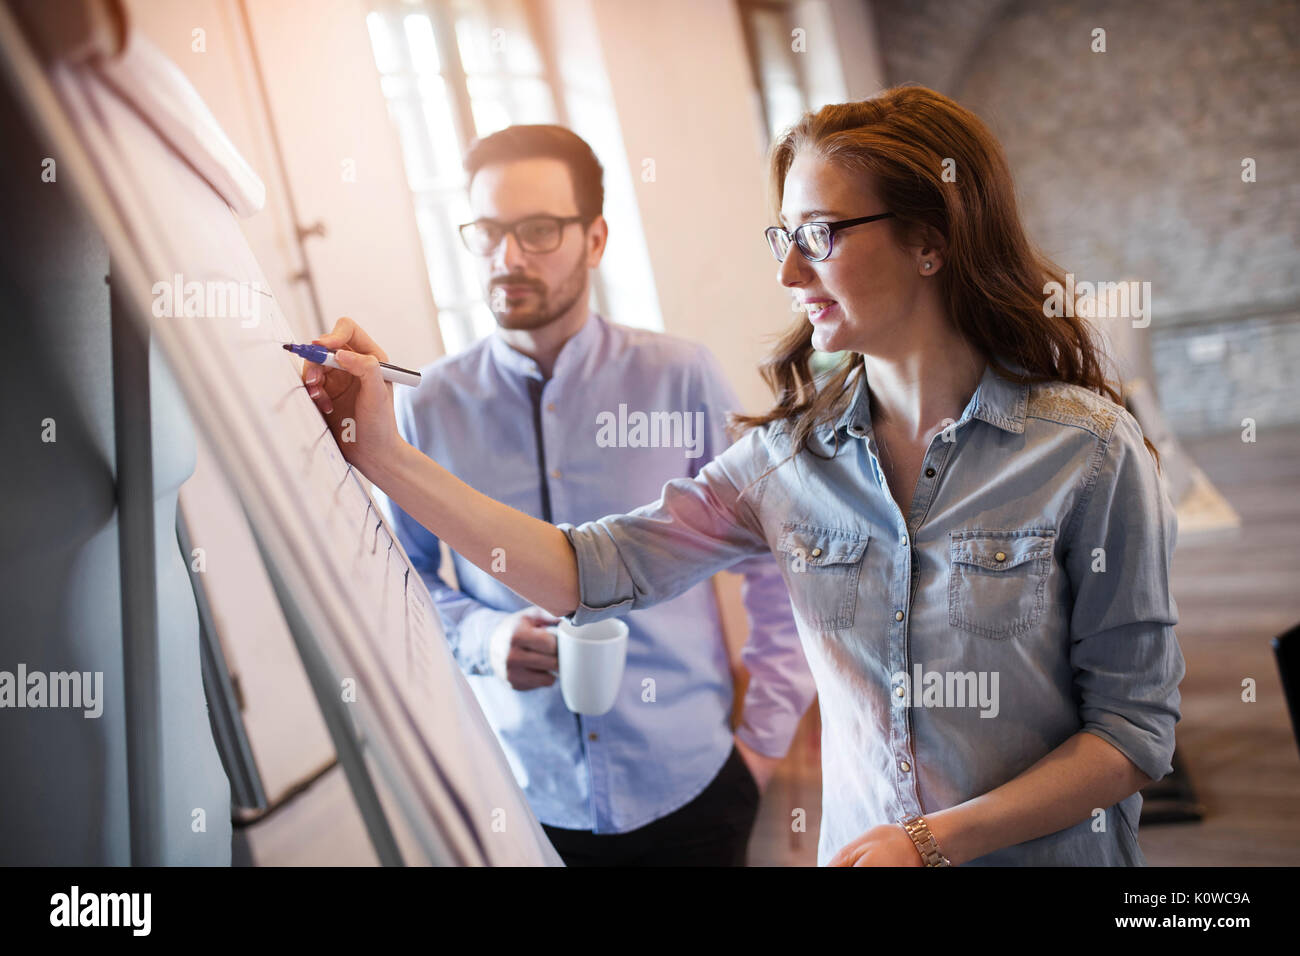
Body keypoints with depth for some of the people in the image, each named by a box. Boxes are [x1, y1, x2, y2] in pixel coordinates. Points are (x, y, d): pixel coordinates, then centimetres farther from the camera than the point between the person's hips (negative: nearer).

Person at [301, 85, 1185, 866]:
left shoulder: (1088, 452, -17)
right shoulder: (790, 455, -5)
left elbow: (1135, 728, -13)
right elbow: (592, 572, -9)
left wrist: (936, 839, -21)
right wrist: (385, 454, -14)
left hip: (1043, 853, -3)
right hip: (860, 849, 4)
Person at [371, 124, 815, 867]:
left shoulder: (681, 379, -8)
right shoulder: (428, 409, -5)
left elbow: (778, 560, -2)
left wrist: (765, 735, -3)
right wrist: (480, 638, -14)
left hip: (692, 787, -1)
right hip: (529, 803, 1)